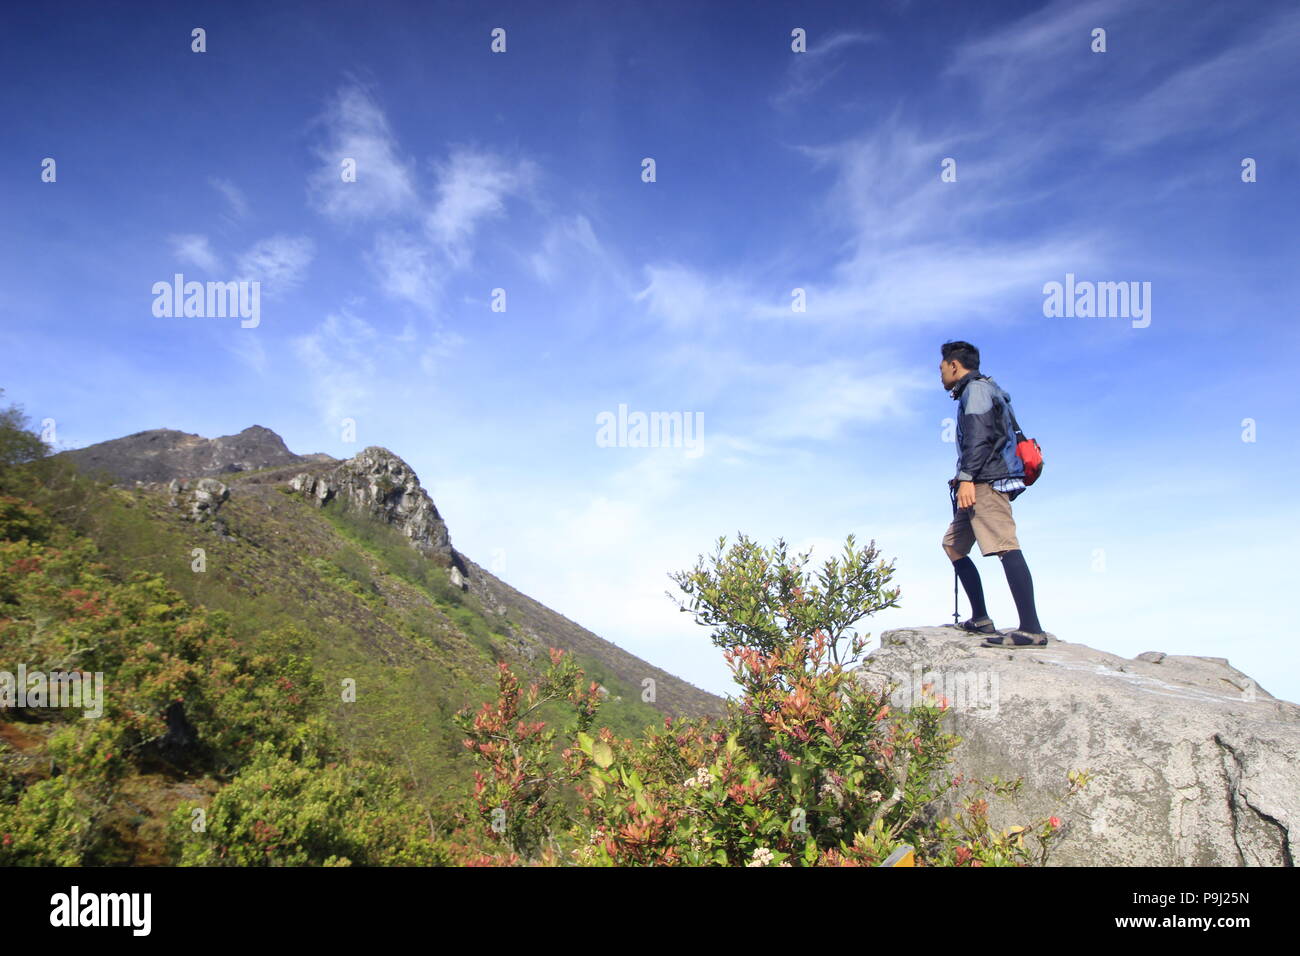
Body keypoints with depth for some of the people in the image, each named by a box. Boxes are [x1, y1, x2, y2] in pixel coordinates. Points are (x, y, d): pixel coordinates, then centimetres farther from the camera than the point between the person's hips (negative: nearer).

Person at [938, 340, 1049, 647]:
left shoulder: (976, 388, -3)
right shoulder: (976, 391, 28)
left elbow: (978, 437, -16)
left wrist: (967, 477, -24)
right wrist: (964, 478, 29)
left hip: (988, 480, -11)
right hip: (981, 484, 11)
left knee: (1005, 546, -20)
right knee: (953, 544, 13)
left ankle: (1032, 629, -28)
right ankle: (980, 618, 10)